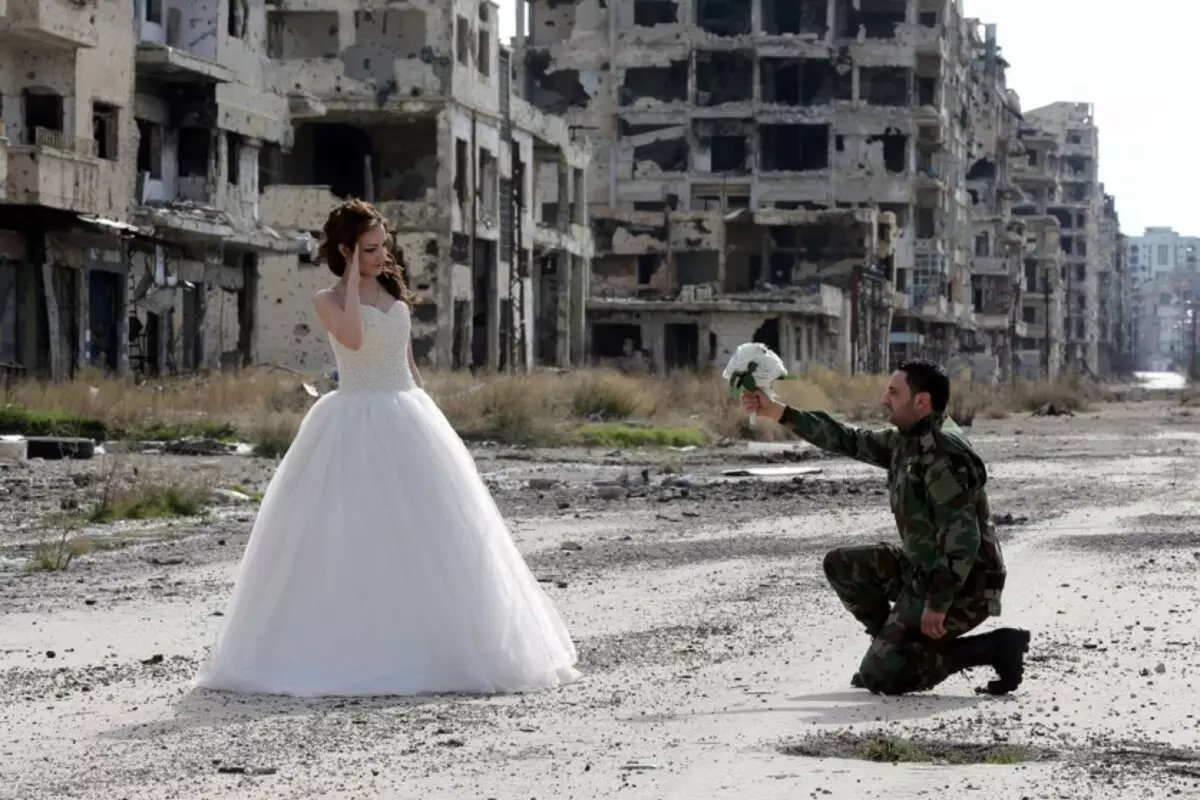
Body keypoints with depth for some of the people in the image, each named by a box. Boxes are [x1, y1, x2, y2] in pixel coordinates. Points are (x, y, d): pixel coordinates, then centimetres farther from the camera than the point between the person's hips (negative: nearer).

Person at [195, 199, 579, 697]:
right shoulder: (328, 301, -3)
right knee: (351, 538, -7)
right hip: (354, 424, -5)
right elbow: (354, 338, -23)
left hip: (407, 420, 5)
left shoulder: (395, 293, 13)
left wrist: (425, 416, 13)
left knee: (420, 535, 3)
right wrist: (353, 280, -14)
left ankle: (429, 646, 8)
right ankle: (350, 651, -3)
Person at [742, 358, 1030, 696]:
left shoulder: (943, 451, -24)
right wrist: (779, 412, 14)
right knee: (841, 564, 14)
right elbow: (849, 441, 17)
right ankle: (894, 646, 17)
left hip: (960, 585, -9)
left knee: (881, 677, -10)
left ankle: (996, 647, -8)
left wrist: (938, 605, -26)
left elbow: (963, 538, -29)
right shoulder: (907, 439, 6)